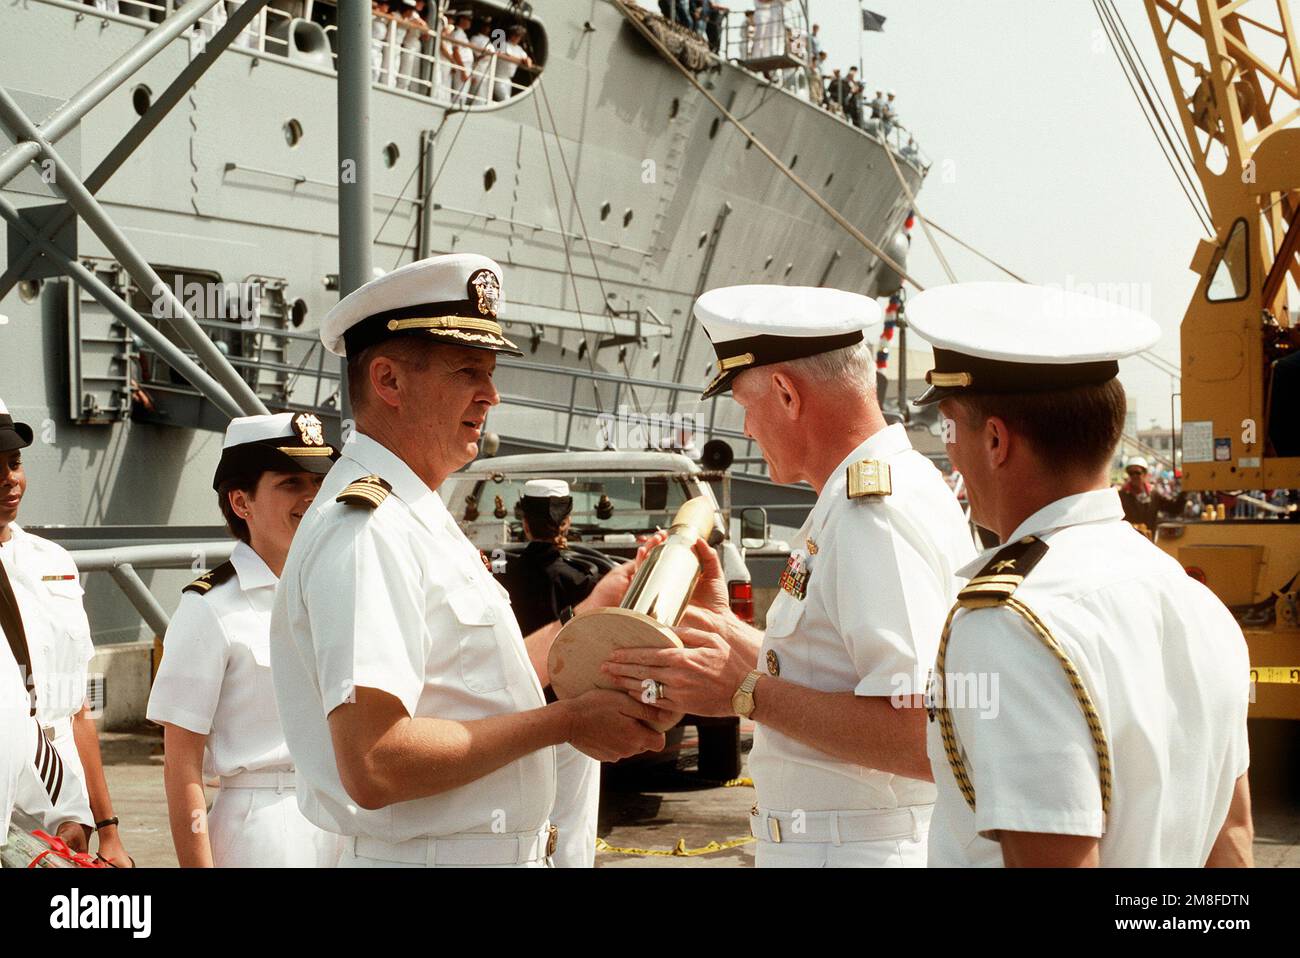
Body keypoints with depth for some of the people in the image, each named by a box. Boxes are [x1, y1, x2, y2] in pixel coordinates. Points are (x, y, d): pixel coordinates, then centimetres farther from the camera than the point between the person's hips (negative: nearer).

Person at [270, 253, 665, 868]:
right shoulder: (365, 529, -20)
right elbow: (373, 765, -29)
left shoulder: (413, 518, 13)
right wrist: (564, 721, -21)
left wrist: (589, 615, 17)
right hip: (435, 856, -10)